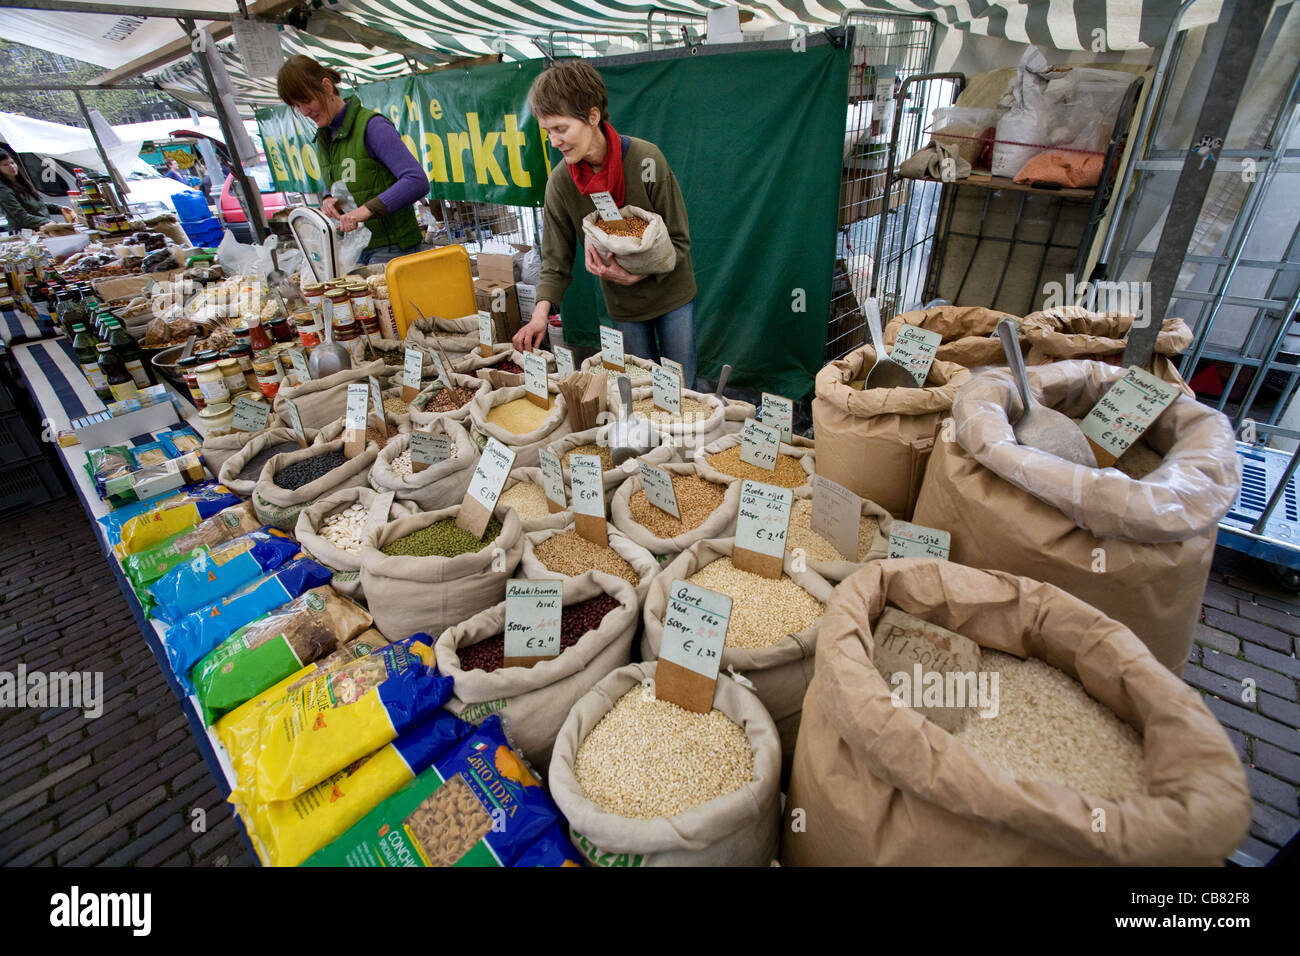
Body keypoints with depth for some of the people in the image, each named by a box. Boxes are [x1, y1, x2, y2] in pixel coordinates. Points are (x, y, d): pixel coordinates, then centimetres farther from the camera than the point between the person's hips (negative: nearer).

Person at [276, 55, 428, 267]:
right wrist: (328, 199, 2)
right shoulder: (324, 137, 15)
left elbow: (418, 181, -21)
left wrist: (367, 209, -28)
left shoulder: (371, 126, -10)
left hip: (391, 248, -7)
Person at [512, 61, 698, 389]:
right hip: (623, 305, 2)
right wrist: (542, 311, -23)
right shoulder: (560, 182, -10)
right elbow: (556, 260, -6)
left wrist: (636, 275, -27)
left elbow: (679, 239, -12)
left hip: (672, 294, -2)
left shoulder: (645, 159, -19)